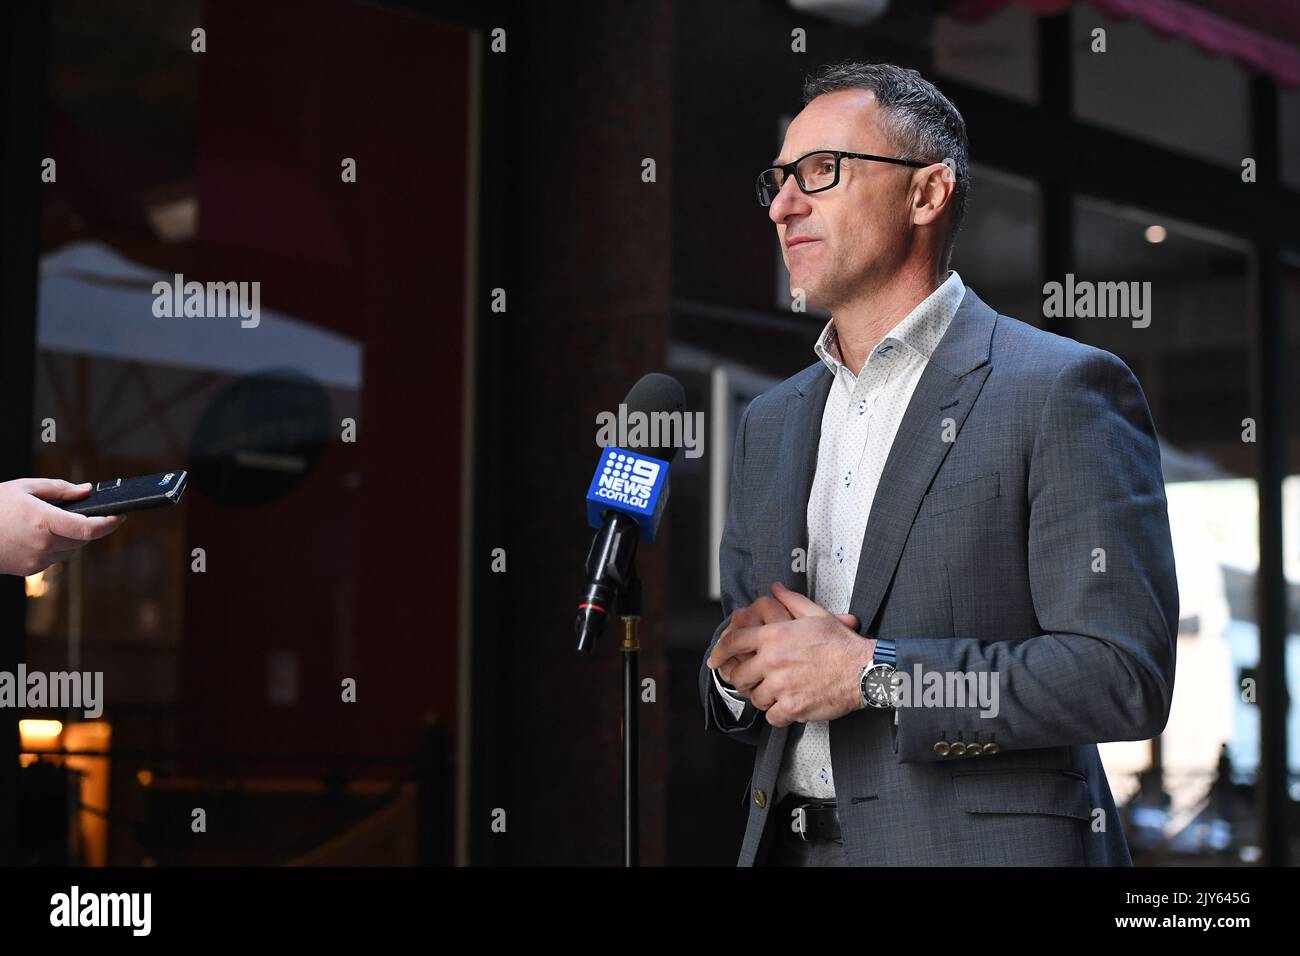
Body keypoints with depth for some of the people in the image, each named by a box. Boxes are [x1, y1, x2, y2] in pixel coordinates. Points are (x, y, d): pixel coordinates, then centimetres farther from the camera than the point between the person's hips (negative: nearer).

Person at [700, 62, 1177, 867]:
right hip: (787, 842, 6)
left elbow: (1125, 676, -17)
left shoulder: (1062, 390, -10)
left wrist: (870, 673, -19)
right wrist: (738, 671, -5)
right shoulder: (771, 422, 11)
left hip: (980, 845, -6)